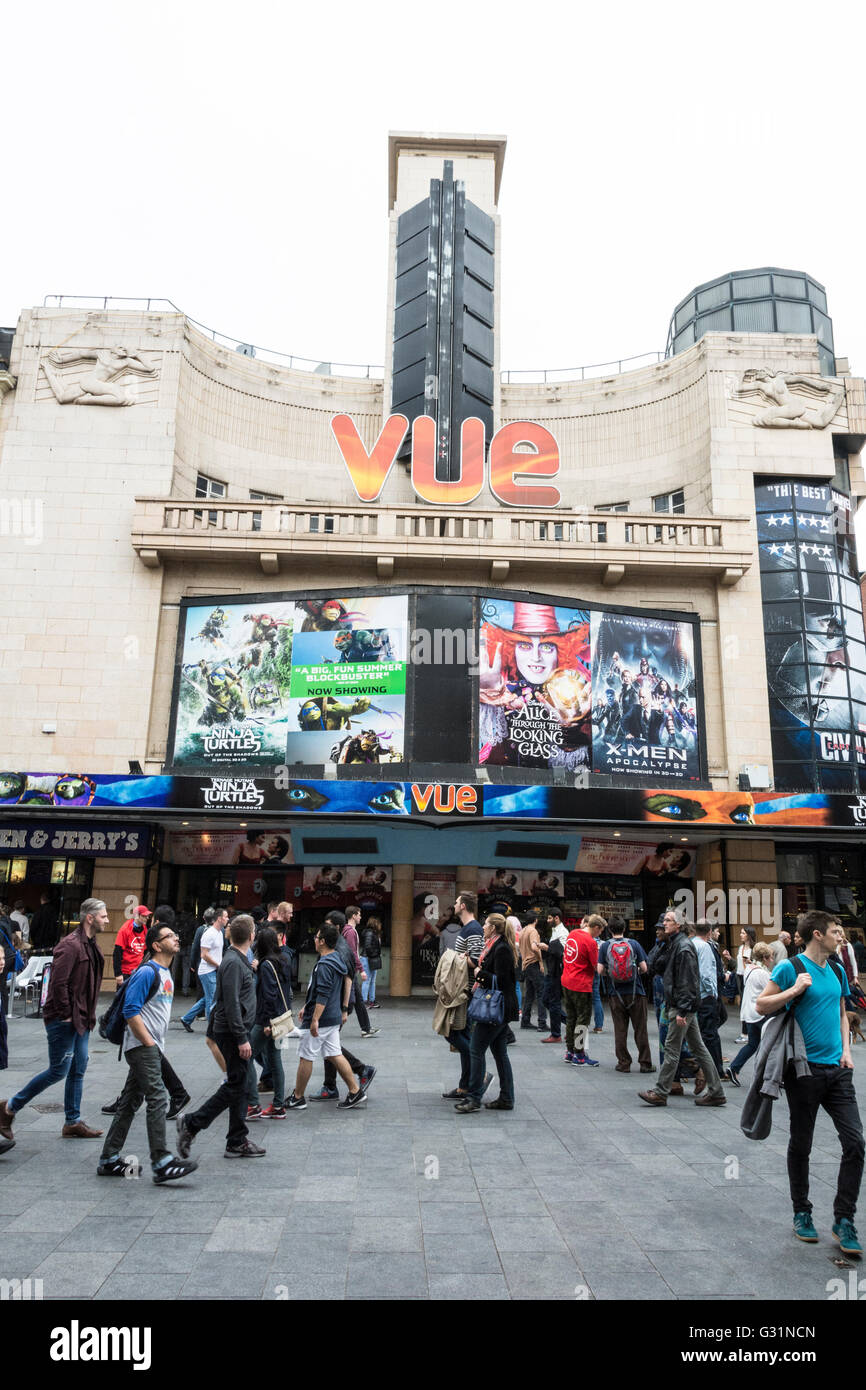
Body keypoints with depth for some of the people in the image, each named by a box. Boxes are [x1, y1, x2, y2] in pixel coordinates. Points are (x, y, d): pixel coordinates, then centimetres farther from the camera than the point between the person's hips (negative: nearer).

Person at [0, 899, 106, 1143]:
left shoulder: (90, 945, 11)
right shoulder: (70, 945, -20)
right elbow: (58, 982, -24)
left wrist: (87, 1015, 12)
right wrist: (66, 1014, -17)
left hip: (80, 1019, 9)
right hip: (63, 1020, -9)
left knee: (78, 1070, 12)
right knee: (59, 1070, -2)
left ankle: (73, 1122, 21)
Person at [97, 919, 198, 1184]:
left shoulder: (165, 973, 16)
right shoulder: (147, 972, -14)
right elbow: (131, 1011, -19)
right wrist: (149, 1043, -17)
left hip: (151, 1047, 10)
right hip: (141, 1046, -10)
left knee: (130, 1101, 13)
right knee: (157, 1099, -11)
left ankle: (109, 1160, 21)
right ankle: (162, 1162, -10)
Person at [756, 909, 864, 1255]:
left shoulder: (837, 971, 9)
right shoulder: (790, 968, -10)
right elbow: (761, 1005, -9)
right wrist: (794, 991, -21)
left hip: (837, 1069, 5)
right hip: (805, 1070, -5)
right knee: (801, 1145, 7)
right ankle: (802, 1213, 25)